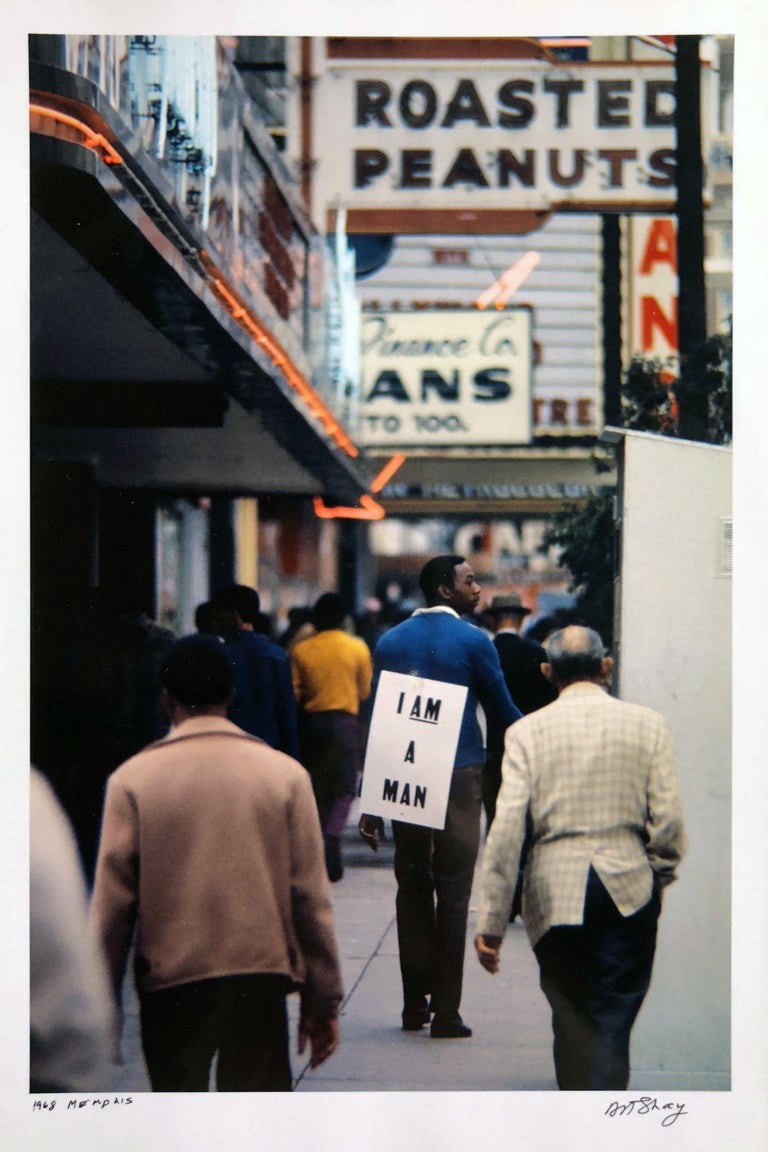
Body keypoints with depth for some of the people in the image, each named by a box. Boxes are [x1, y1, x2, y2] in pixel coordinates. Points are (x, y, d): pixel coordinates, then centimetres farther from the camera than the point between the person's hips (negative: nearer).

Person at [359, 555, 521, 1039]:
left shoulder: (390, 642, 7)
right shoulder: (473, 641, -6)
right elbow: (503, 712, 0)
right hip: (459, 779, -4)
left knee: (412, 888, 12)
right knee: (453, 891, -1)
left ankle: (415, 1003, 13)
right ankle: (446, 1010, -2)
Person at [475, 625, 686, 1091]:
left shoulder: (527, 731, 0)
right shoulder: (648, 724, 1)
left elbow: (506, 829, -6)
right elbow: (668, 821, -2)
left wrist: (491, 921, -4)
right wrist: (660, 877, 16)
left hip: (555, 891, 1)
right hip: (628, 889, -1)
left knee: (571, 1017, 15)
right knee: (612, 1020, 2)